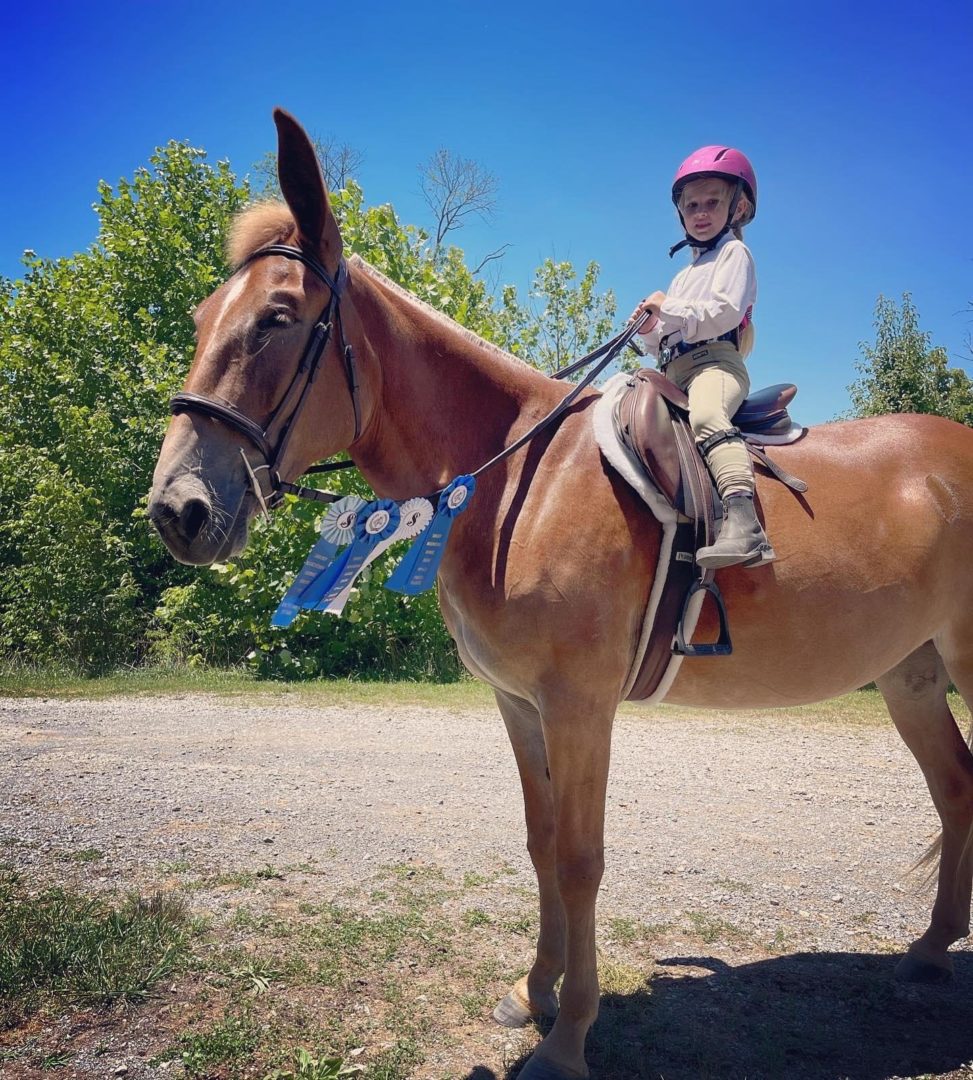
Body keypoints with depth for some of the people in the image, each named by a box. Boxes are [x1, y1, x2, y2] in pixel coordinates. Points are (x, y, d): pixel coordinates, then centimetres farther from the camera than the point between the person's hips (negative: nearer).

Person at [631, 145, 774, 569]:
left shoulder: (734, 252, 10)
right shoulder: (684, 275, 34)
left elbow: (726, 311, -9)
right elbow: (666, 341, 31)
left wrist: (669, 309, -10)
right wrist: (651, 330, 10)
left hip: (715, 360, -9)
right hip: (675, 370, 9)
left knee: (707, 416, -38)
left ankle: (743, 524, -57)